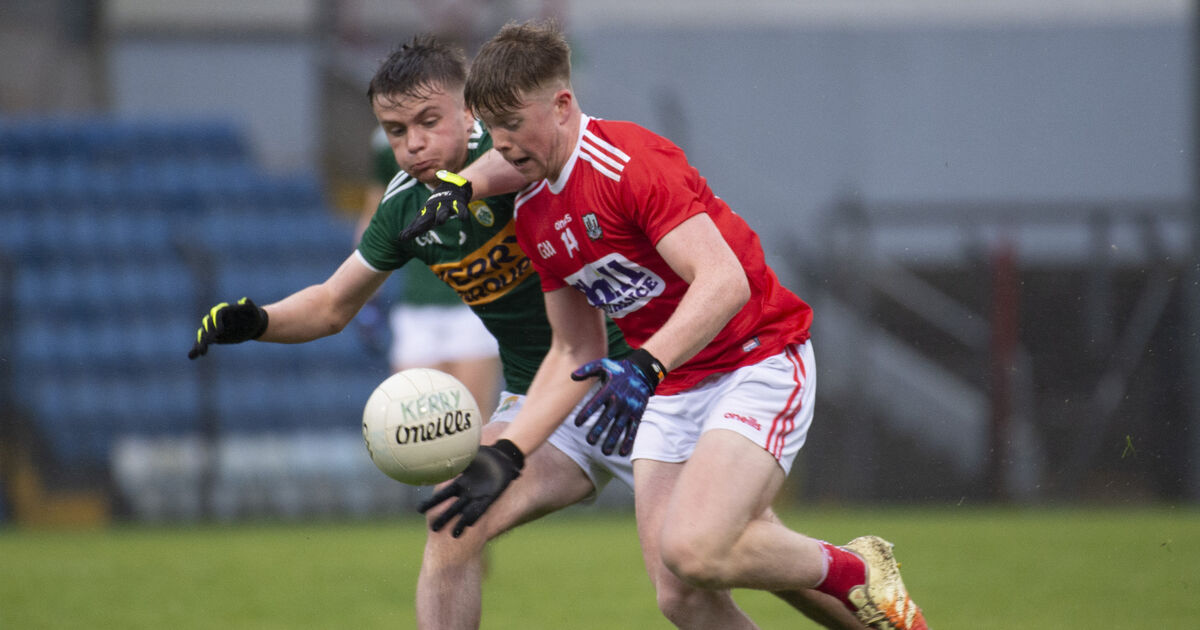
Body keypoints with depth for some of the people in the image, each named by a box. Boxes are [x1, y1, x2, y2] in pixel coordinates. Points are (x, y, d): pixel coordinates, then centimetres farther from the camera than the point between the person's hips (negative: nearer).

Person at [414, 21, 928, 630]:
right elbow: (575, 352, 15)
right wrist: (505, 455, 6)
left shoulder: (629, 162, -18)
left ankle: (852, 570, 0)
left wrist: (645, 367, -39)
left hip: (760, 361, -8)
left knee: (694, 551, -27)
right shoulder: (532, 214, 8)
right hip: (672, 391, 8)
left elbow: (724, 281, -28)